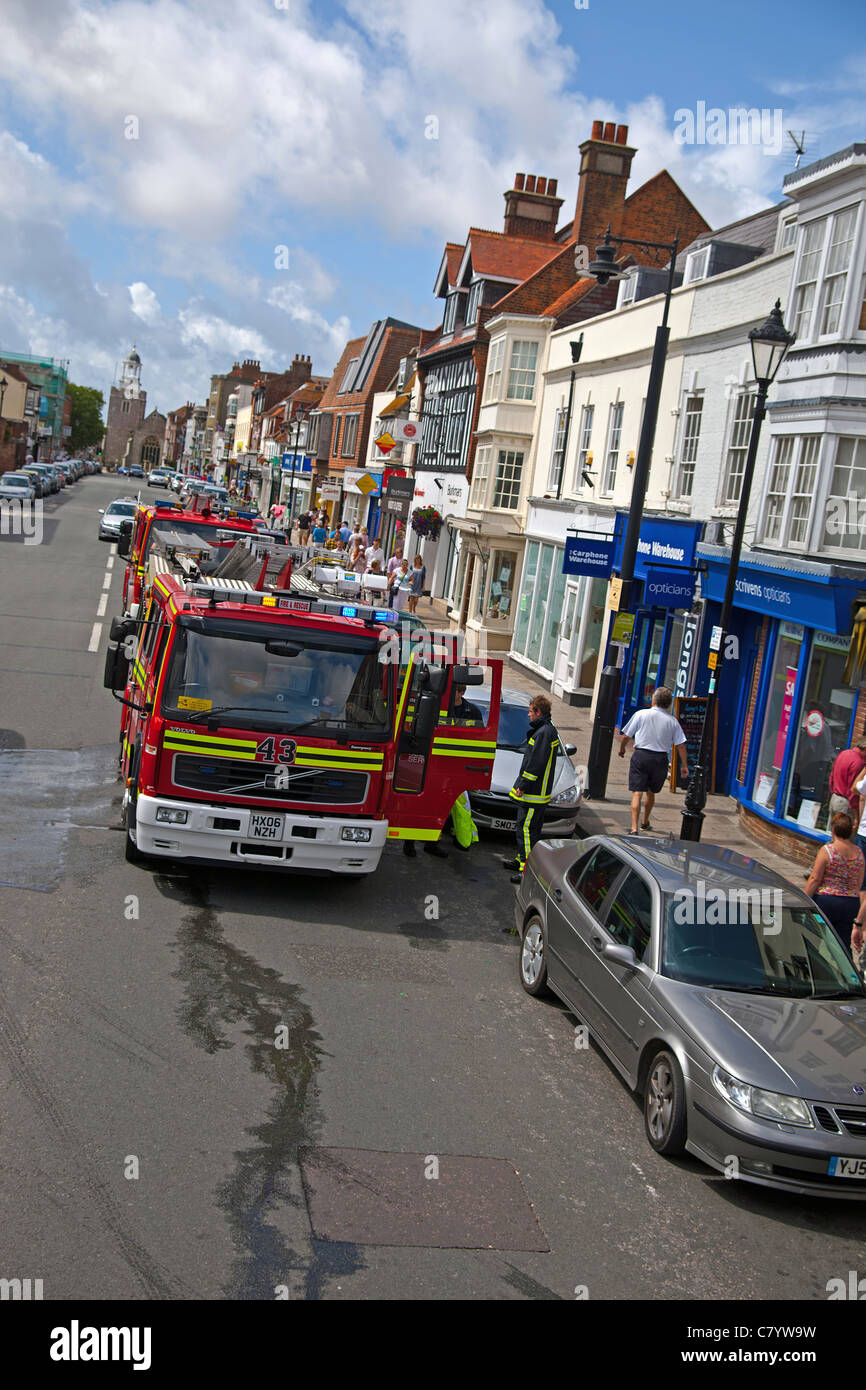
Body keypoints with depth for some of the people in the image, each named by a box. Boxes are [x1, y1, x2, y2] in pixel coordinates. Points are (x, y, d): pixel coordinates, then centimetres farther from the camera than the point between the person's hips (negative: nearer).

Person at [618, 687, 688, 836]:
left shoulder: (641, 714, -3)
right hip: (661, 759, 3)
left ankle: (634, 828, -18)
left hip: (641, 756, -3)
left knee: (637, 793, -6)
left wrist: (622, 749, 20)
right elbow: (680, 745, 2)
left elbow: (626, 736, 1)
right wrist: (684, 765, 10)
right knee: (651, 792, 22)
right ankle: (645, 822, 39)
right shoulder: (673, 721, 3)